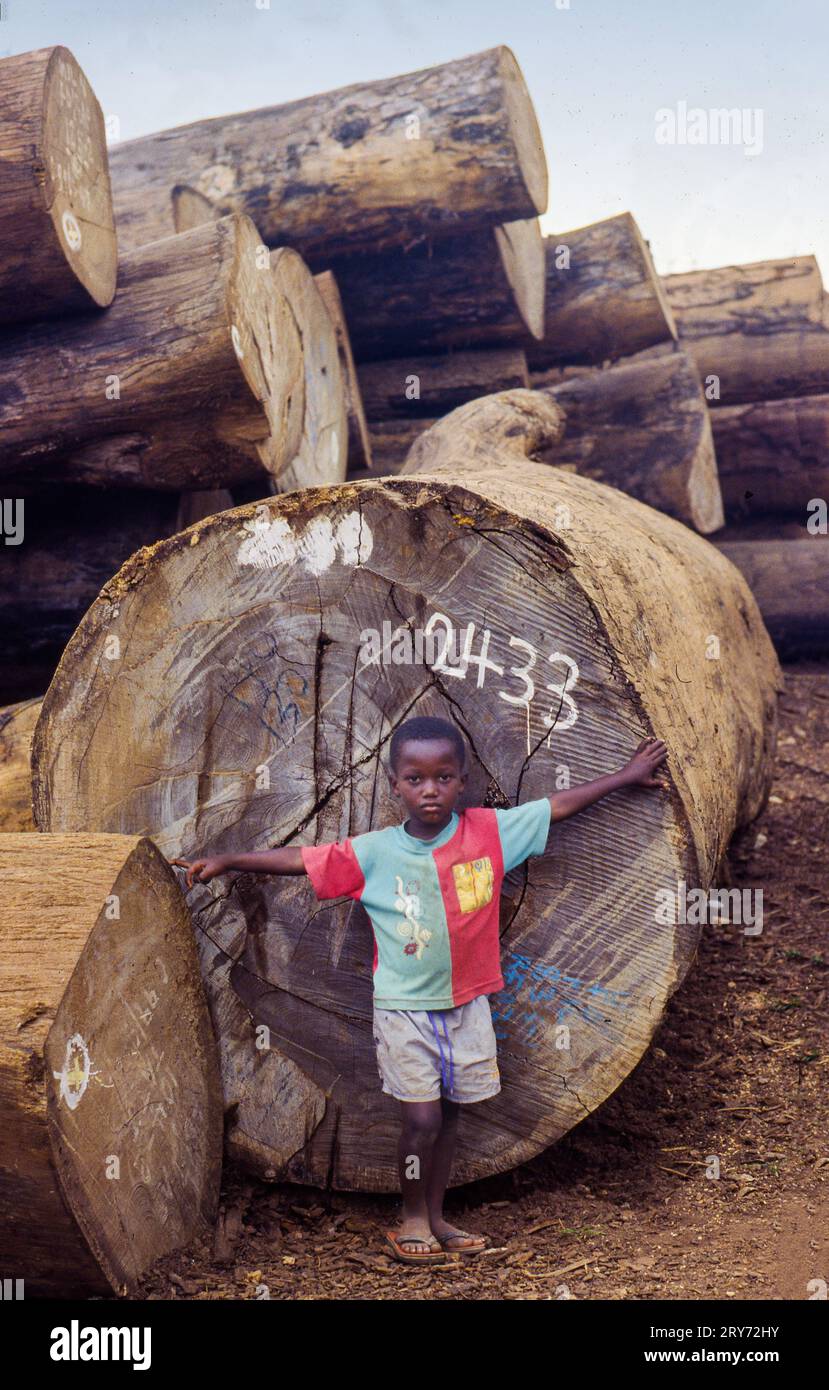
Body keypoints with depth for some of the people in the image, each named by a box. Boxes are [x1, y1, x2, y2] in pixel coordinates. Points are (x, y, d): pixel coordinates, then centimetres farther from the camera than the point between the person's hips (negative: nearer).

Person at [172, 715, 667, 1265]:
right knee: (422, 1117, -2)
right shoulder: (374, 853, -12)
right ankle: (413, 1218, 21)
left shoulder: (490, 831, -8)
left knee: (449, 1114, 14)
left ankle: (436, 1217, 31)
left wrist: (626, 775, 4)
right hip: (405, 1008, -2)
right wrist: (226, 861, -9)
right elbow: (299, 859, -8)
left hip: (468, 1003, 3)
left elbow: (561, 804, -1)